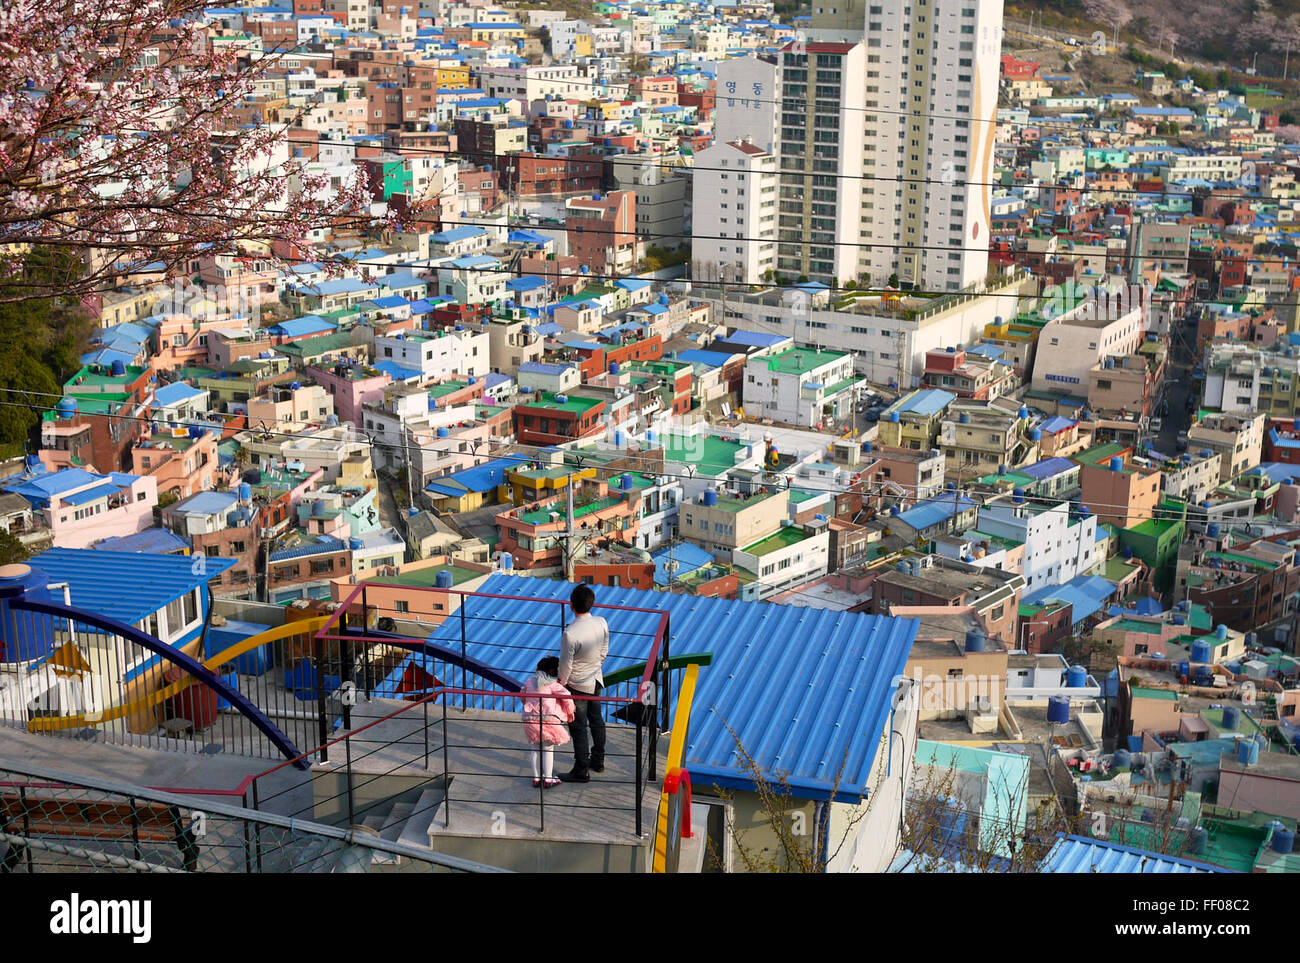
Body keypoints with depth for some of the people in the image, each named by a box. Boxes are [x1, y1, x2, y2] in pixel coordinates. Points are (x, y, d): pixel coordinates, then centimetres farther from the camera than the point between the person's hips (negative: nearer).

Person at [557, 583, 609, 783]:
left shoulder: (571, 633, -31)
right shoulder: (602, 623, -12)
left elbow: (566, 664, -20)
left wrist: (561, 684, -3)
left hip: (578, 685, -6)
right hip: (596, 680, 6)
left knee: (579, 727, 7)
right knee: (596, 720, 23)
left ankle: (582, 771, 18)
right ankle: (598, 761, 38)